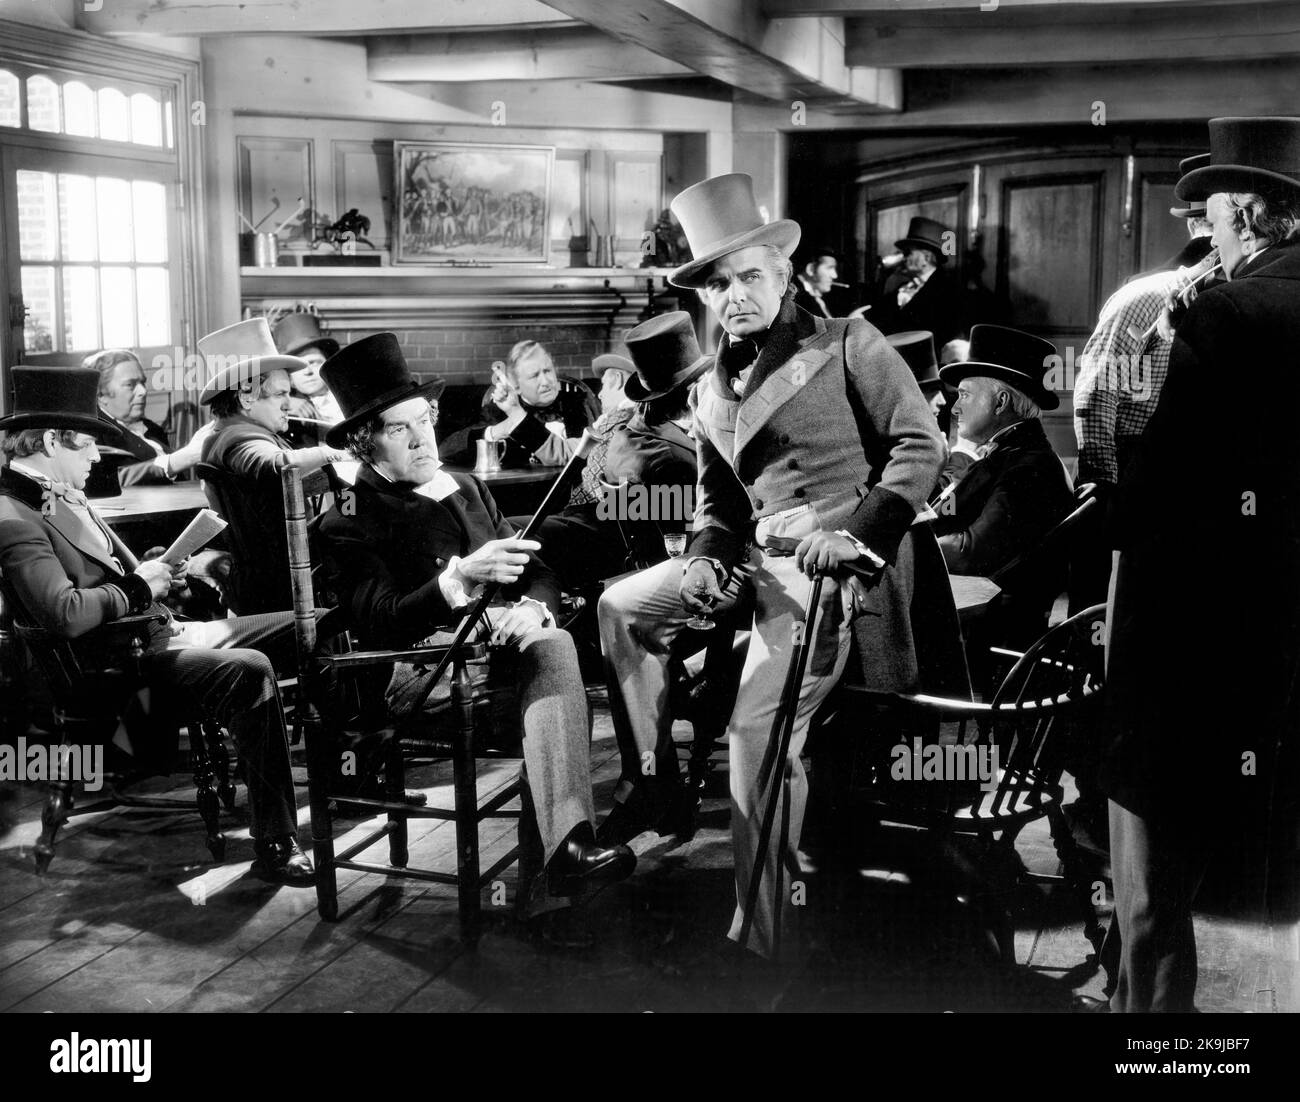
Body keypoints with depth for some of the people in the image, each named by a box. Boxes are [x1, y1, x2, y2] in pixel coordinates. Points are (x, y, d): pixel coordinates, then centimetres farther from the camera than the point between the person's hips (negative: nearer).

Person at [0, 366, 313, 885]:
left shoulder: (62, 496, 14)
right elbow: (64, 614, -28)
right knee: (250, 672, -31)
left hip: (149, 630, 11)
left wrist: (154, 573, 5)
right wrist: (138, 589, -15)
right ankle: (275, 846, -22)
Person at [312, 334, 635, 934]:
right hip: (426, 671, -5)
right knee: (552, 651, -32)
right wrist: (460, 578, -26)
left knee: (551, 644, -32)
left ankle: (562, 840, -41)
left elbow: (539, 573, 19)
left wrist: (533, 606, -7)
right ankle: (563, 842, -39)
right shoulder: (348, 524, 4)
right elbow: (380, 624, -10)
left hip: (503, 645, 5)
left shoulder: (467, 489, 24)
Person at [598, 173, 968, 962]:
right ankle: (654, 776, 21)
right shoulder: (712, 390, 18)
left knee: (759, 730, -16)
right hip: (758, 554, 8)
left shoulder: (848, 343, -1)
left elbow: (920, 445, -8)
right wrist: (704, 555, 0)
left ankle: (762, 942, -6)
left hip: (832, 563, -8)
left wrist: (855, 530, -21)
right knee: (623, 607, 9)